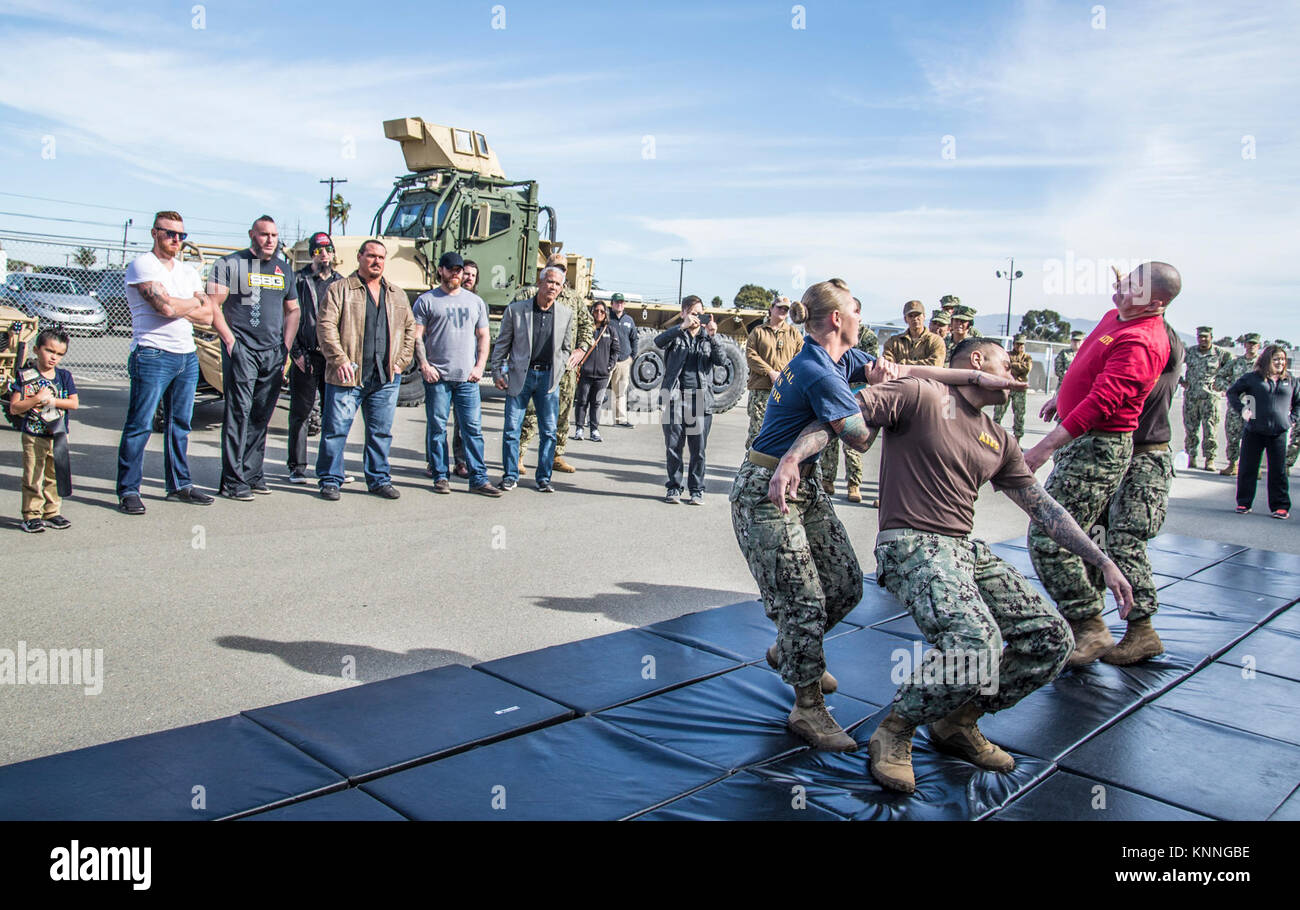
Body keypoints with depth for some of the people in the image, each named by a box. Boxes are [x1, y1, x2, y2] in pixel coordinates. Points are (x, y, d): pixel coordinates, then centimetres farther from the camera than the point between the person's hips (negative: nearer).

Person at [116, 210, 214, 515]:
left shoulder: (188, 271, 17)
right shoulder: (142, 265, -4)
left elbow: (207, 316, 8)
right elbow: (167, 306, -18)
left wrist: (179, 307, -7)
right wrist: (197, 301, -1)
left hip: (187, 355, 7)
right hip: (153, 355, -7)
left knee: (180, 425, 12)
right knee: (139, 426, -4)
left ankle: (179, 485, 19)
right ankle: (128, 491, 1)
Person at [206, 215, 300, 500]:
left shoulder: (284, 269, 17)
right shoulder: (230, 264, 1)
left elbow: (292, 310, 22)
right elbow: (213, 305, -4)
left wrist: (286, 347, 12)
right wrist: (230, 340, -11)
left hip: (274, 353, 5)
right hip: (241, 349, -5)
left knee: (261, 416, 8)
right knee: (239, 412, -8)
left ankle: (252, 473, 16)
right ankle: (233, 481, -5)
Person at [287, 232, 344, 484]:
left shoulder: (341, 283, 13)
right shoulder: (299, 280, 2)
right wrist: (296, 352, -8)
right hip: (305, 357, -3)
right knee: (300, 412, 1)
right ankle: (297, 467, 8)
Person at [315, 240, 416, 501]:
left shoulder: (397, 295, 16)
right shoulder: (340, 289, 2)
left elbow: (410, 328, 22)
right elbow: (325, 325, -5)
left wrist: (401, 361, 10)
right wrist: (340, 359, -14)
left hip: (386, 378, 4)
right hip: (349, 376, -4)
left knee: (381, 431, 8)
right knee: (336, 429, 0)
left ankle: (379, 479, 20)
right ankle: (330, 480, 11)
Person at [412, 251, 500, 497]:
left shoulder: (475, 301, 16)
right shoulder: (427, 300, 5)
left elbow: (483, 336, 17)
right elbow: (417, 336, 1)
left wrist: (480, 366, 4)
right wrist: (424, 365, -10)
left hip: (467, 377, 2)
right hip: (437, 376, -2)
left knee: (473, 428, -1)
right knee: (437, 427, 2)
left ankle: (479, 479, 2)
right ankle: (441, 476, 11)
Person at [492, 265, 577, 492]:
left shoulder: (566, 314, 5)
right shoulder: (515, 310, -1)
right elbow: (501, 345, 5)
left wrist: (562, 368, 1)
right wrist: (497, 373, 1)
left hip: (549, 377, 2)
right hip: (520, 374, -1)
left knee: (549, 431, 4)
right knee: (512, 428, 1)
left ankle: (544, 478, 15)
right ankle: (510, 475, 13)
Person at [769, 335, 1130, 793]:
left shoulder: (999, 441, 20)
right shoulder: (920, 394, -2)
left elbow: (1044, 508, 23)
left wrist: (1104, 562, 18)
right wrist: (793, 456, -30)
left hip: (966, 549, 9)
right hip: (912, 545, -8)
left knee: (1051, 639, 0)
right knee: (978, 651, -29)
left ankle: (957, 721, 18)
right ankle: (893, 733, -3)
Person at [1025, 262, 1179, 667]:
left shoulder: (1140, 344, -23)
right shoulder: (1115, 317, 10)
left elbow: (1101, 402, -30)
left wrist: (1046, 446, -32)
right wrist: (1060, 396, 38)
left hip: (1097, 448, -10)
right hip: (1080, 441, 10)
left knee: (1047, 537, -13)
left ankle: (1092, 629, -3)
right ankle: (1084, 622, 29)